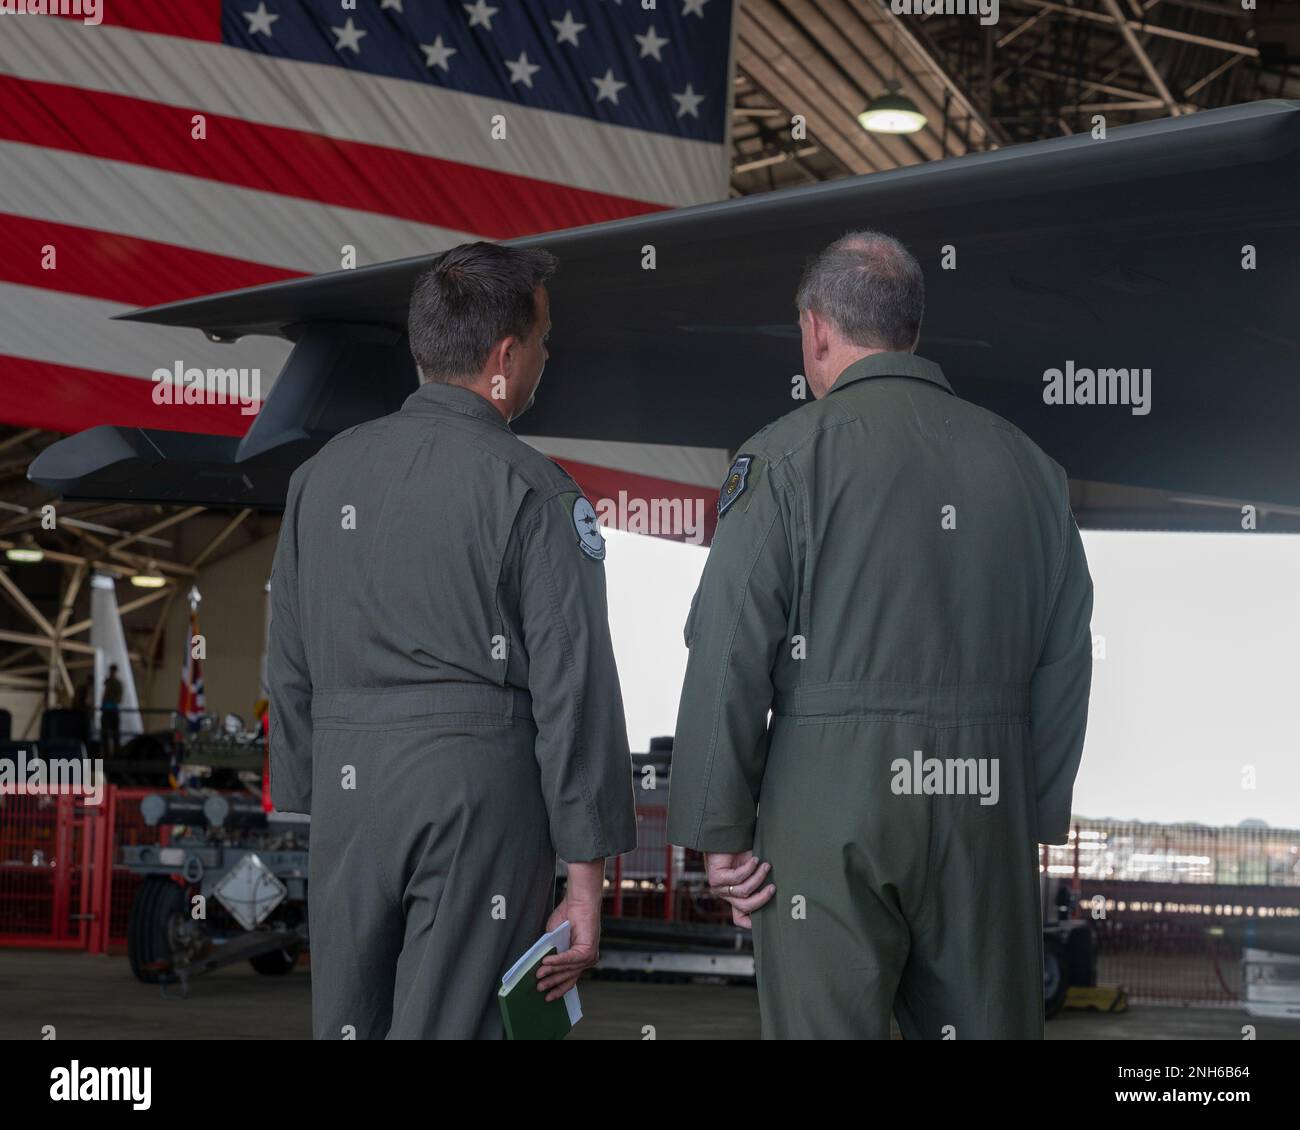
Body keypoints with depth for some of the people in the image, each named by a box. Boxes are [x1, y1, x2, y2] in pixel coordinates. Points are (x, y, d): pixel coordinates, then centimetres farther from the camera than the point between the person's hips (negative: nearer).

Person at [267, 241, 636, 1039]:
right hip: (482, 792, -4)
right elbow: (574, 691, -9)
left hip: (349, 789, 5)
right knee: (449, 1025, 1)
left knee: (347, 1021, 13)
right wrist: (587, 878, -6)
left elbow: (289, 668, 12)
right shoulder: (532, 491, -7)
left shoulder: (325, 471, 8)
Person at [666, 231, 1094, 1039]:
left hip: (833, 795, -4)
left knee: (827, 1020, 3)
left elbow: (731, 656, -8)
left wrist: (718, 829, -3)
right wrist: (1038, 816, 18)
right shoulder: (1026, 463, 10)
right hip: (987, 803, 4)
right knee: (987, 1021, 12)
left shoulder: (788, 457, -4)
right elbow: (1066, 660, 12)